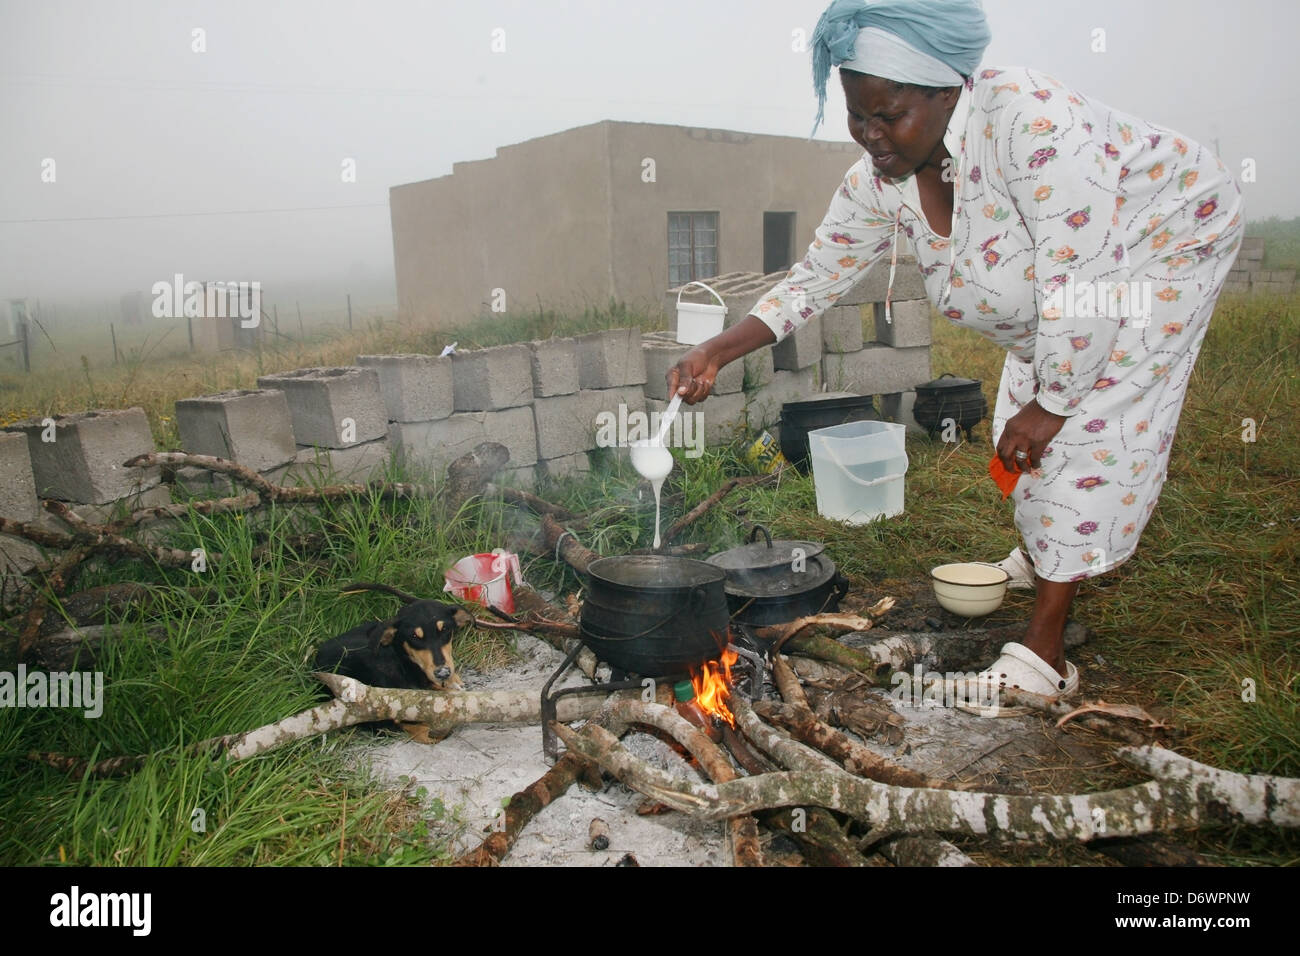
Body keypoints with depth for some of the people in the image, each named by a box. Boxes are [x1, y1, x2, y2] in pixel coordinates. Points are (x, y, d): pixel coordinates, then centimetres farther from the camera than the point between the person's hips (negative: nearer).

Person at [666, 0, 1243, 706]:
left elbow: (1081, 287, -37)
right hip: (1047, 292, 7)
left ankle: (1044, 653, -12)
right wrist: (717, 352, -19)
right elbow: (814, 278, -9)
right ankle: (1042, 557, 44)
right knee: (1021, 426, 13)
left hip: (1162, 244, -7)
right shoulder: (879, 180, -18)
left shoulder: (1031, 124, -40)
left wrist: (1048, 405, -27)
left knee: (1090, 426, -16)